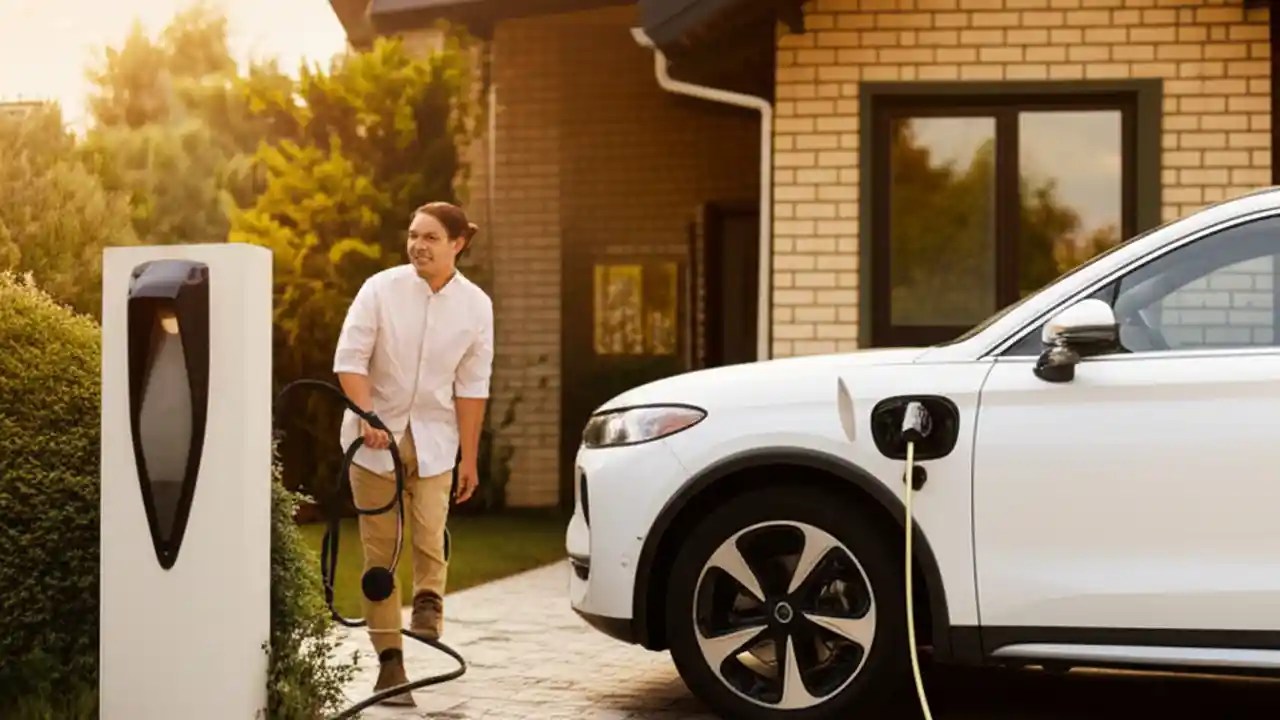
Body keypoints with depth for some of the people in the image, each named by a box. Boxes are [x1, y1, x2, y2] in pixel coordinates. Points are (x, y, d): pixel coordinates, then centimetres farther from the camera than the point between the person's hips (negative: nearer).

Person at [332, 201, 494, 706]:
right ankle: (389, 658, 8)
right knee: (380, 547, 1)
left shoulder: (475, 305, -3)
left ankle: (428, 603, 13)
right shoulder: (381, 289, -8)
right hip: (377, 434, -1)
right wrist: (367, 416, -22)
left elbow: (472, 385, 1)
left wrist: (469, 456, 1)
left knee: (430, 533, -17)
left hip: (433, 438, 1)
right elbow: (349, 359, -8)